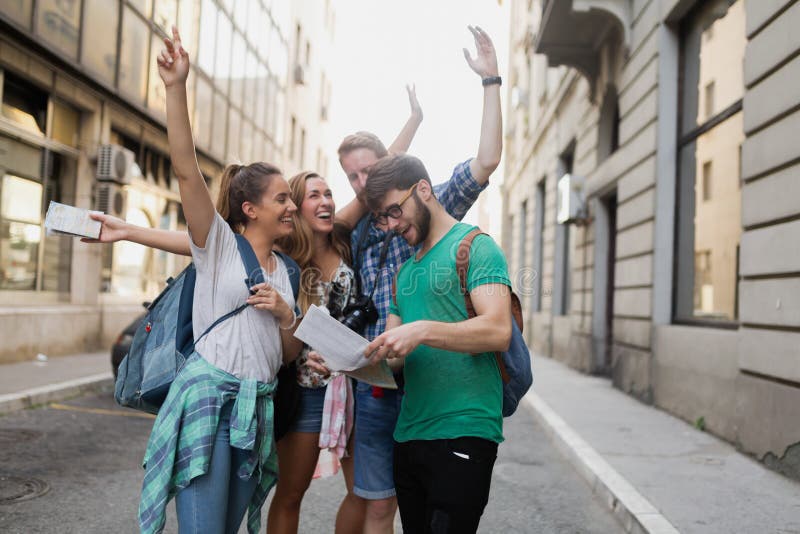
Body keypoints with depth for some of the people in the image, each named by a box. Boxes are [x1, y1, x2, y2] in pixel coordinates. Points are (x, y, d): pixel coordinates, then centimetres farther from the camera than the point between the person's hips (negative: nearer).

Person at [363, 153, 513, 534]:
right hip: (408, 434, 8)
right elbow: (394, 352, 17)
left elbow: (498, 331, -18)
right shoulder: (404, 270, 19)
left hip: (463, 434, -7)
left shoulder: (475, 246, -5)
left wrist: (423, 330, -29)